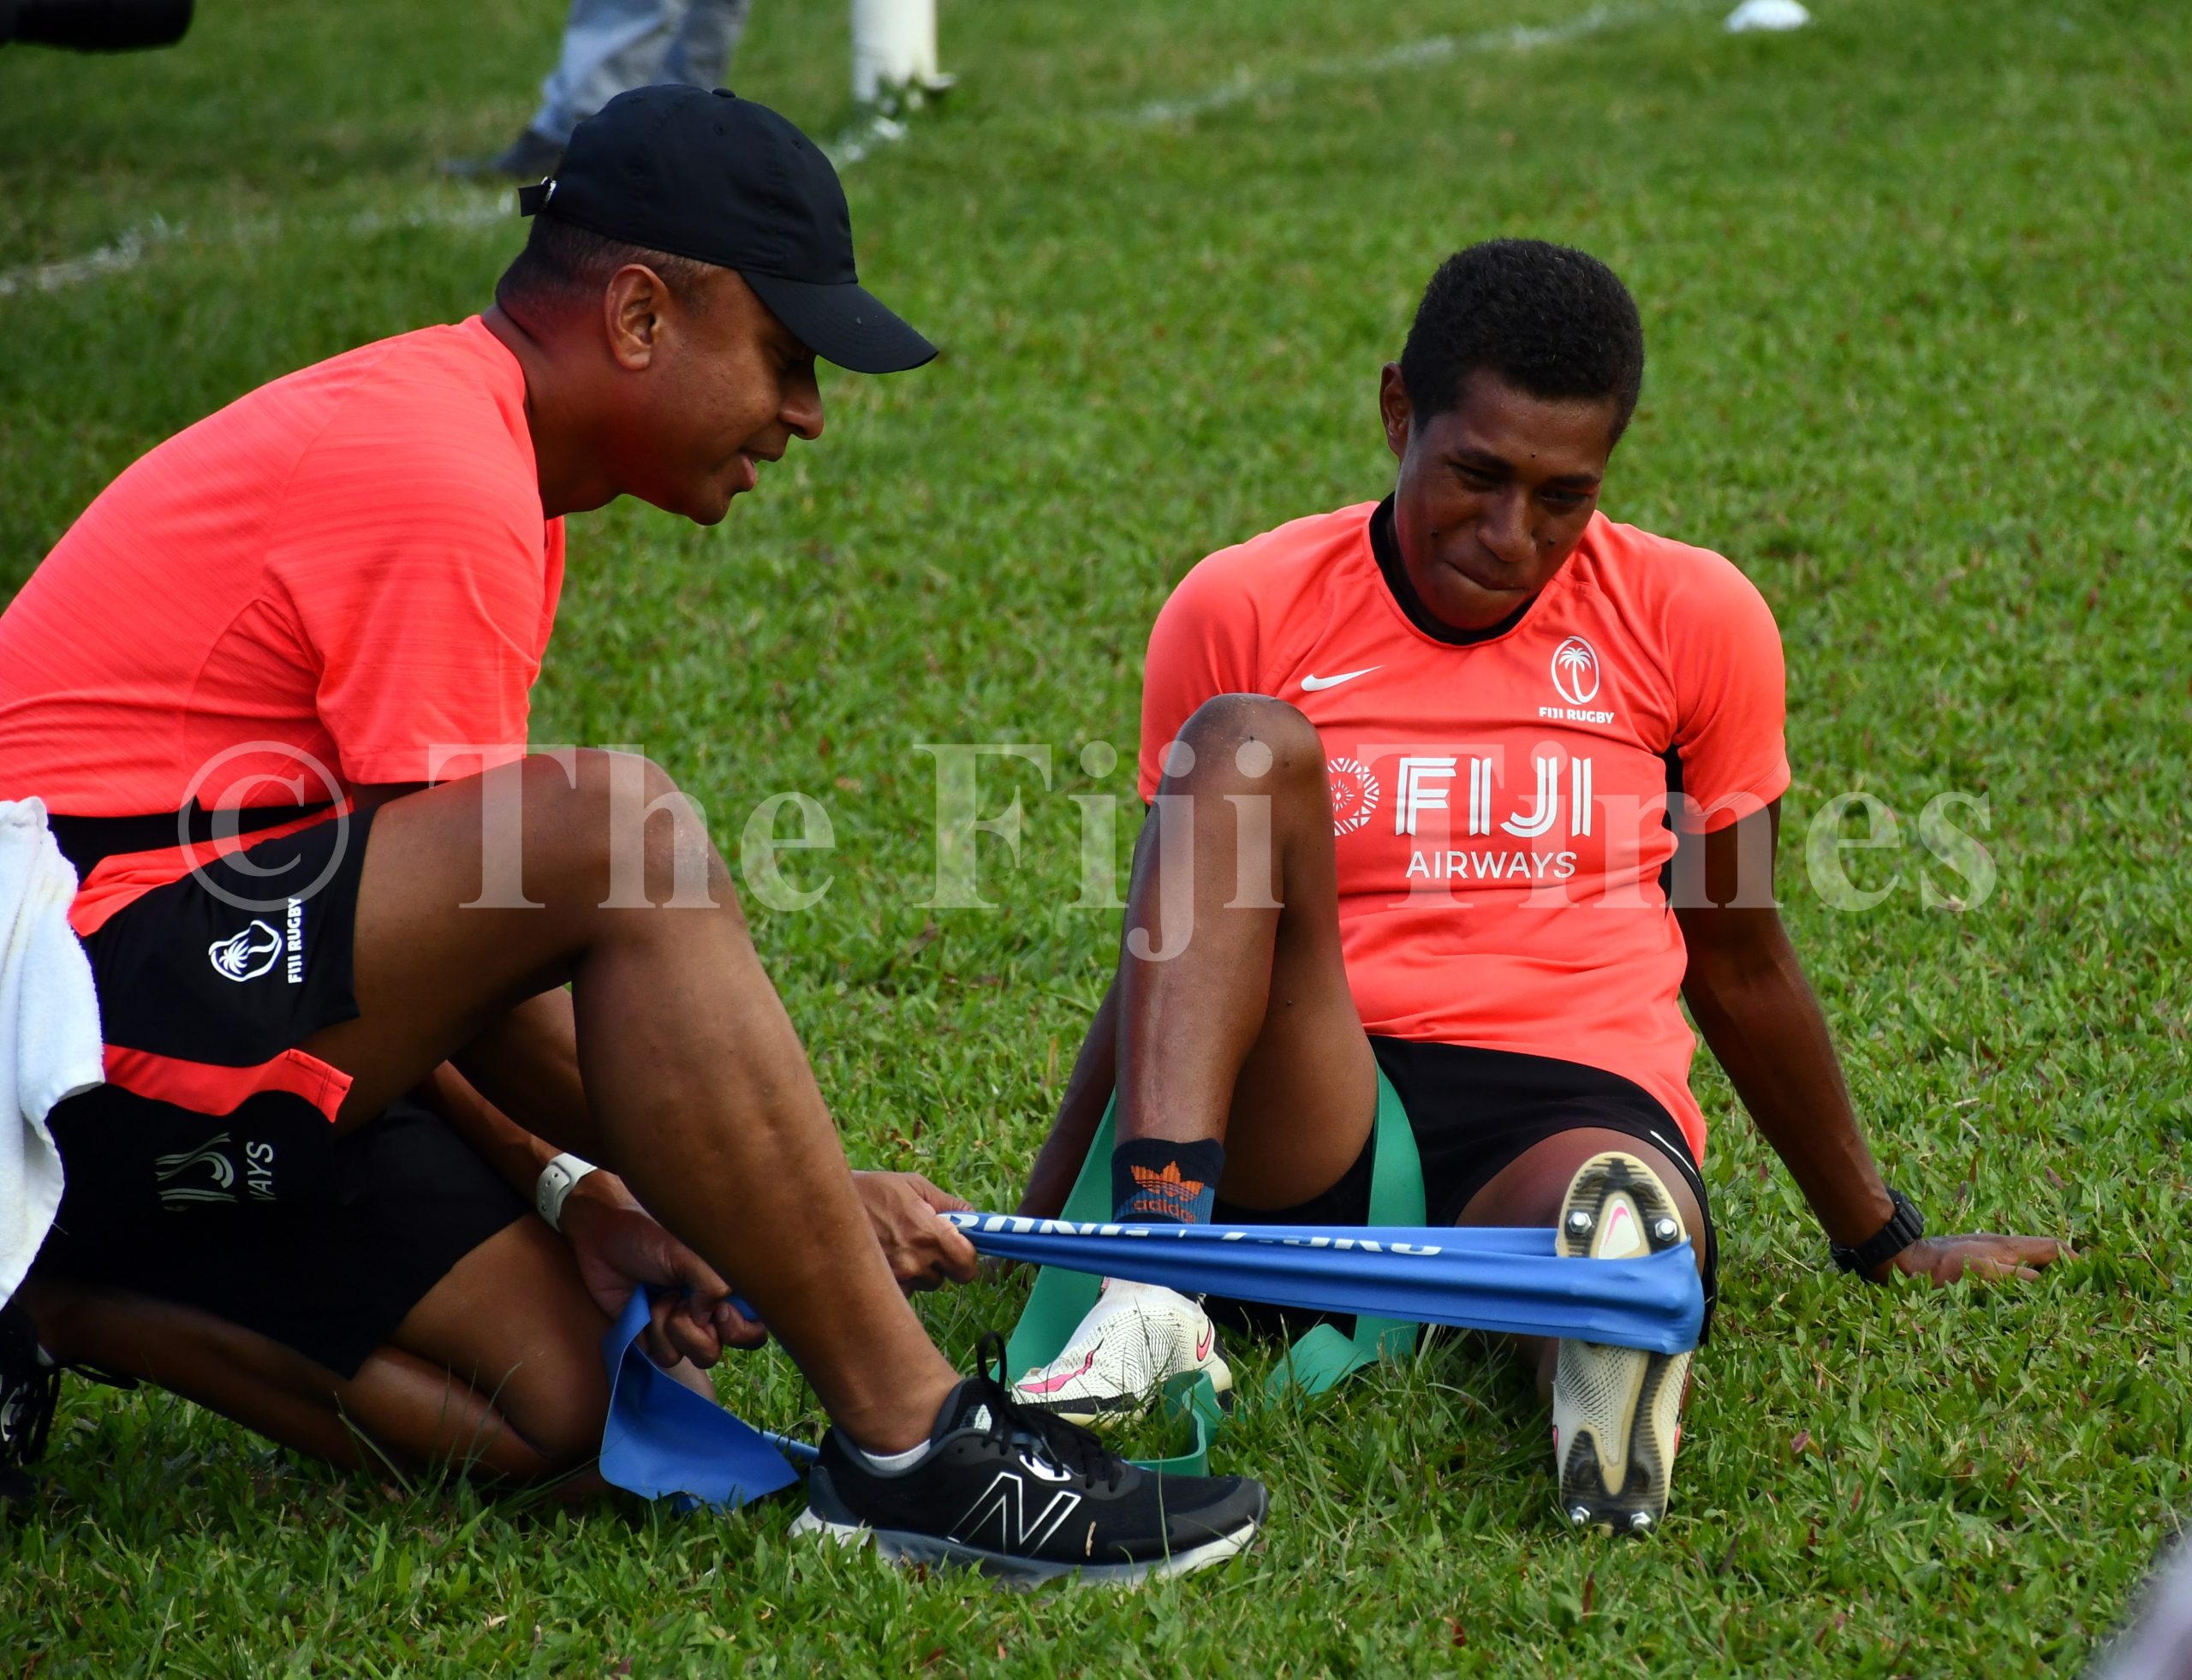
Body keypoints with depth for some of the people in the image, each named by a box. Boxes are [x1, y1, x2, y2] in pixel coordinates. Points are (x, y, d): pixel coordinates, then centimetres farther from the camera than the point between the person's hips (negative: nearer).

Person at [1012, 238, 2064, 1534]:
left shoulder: (1690, 620, 7)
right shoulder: (1242, 613, 5)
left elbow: (1739, 965, 19)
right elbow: (1168, 960, 14)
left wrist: (1883, 1241, 26)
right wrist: (1033, 1236, 12)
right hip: (1295, 1132, 1)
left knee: (1616, 1199, -38)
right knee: (1249, 744, -26)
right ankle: (1154, 1286, -41)